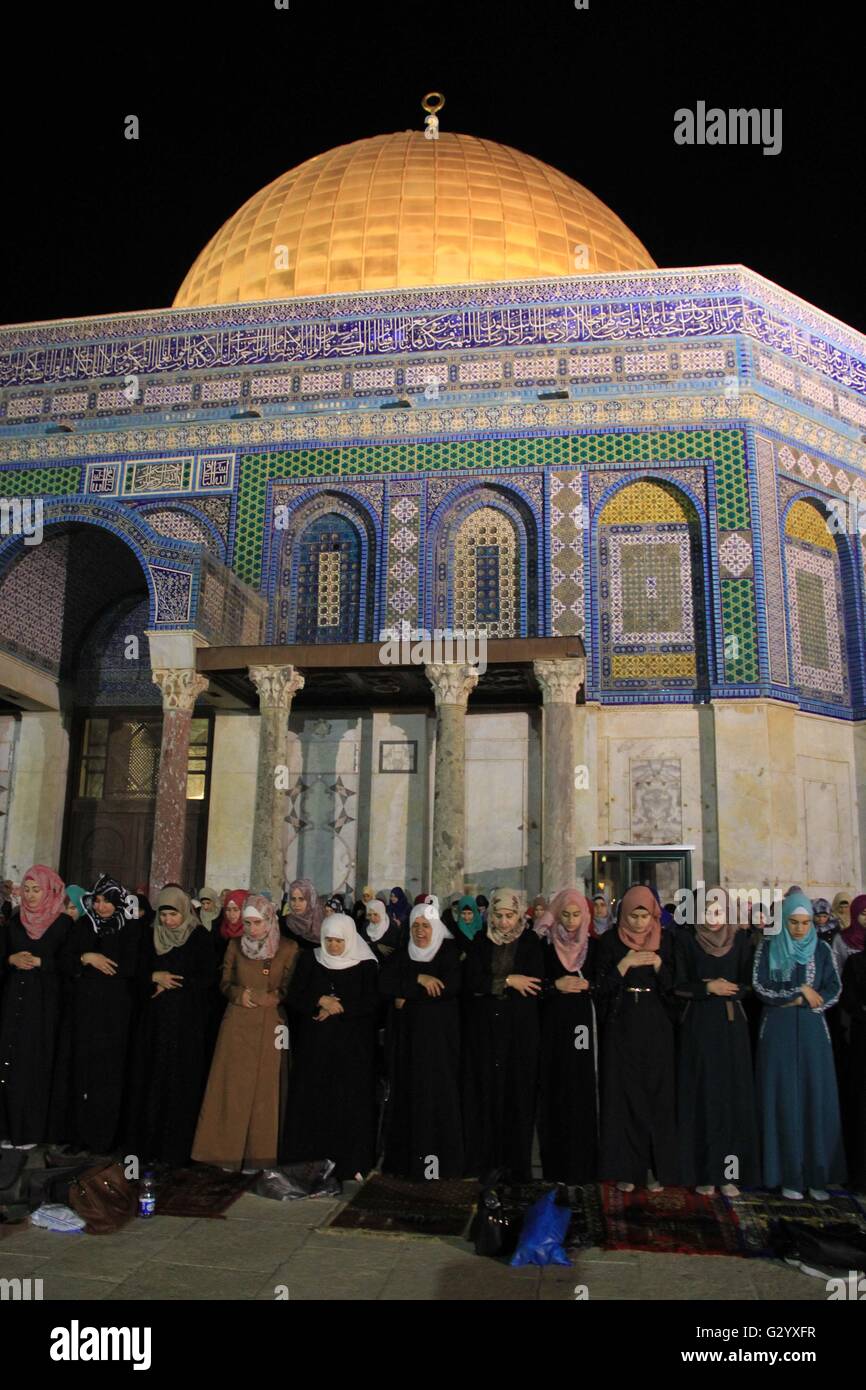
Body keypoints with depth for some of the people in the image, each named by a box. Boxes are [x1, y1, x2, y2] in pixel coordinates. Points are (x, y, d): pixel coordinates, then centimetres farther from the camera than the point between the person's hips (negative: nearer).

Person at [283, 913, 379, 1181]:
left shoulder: (366, 965, -2)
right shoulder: (310, 960, 4)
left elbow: (371, 1002, -7)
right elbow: (294, 996, 2)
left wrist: (338, 1007, -13)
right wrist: (320, 1001, -13)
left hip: (352, 1044, -2)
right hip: (314, 1041, 2)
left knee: (351, 1099, -2)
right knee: (312, 1097, 1)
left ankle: (351, 1161, 6)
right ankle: (312, 1156, 14)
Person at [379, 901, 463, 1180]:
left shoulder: (451, 951, 1)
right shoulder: (401, 955, 12)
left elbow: (452, 985, -15)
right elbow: (385, 984, -2)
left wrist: (408, 995, -8)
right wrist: (419, 979, -14)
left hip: (442, 1034, -3)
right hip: (409, 1034, 3)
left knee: (439, 1093, -6)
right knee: (409, 1092, -1)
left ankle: (439, 1158, 2)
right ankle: (406, 1156, 7)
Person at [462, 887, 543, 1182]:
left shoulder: (530, 942, 3)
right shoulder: (480, 942, 5)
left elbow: (535, 985, -9)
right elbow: (471, 982, -6)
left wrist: (490, 985, -9)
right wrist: (508, 981, -13)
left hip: (520, 1029, -1)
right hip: (484, 1028, 1)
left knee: (518, 1093, 1)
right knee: (484, 1092, 1)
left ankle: (518, 1163, 11)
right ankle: (483, 1159, 11)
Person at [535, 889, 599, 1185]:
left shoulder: (592, 945, 7)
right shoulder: (544, 945, 1)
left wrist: (586, 985, -6)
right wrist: (556, 985, -12)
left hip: (582, 1021, 1)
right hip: (553, 1021, -1)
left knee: (581, 1088, 0)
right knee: (555, 1089, -1)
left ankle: (582, 1162, 10)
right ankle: (556, 1162, 9)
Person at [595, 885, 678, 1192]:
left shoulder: (666, 940, 2)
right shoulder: (610, 941, 0)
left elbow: (673, 987, 2)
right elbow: (601, 989, -2)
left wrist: (658, 964, -15)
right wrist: (624, 964, -15)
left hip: (657, 1028, 1)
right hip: (622, 1027, 0)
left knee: (657, 1095, 2)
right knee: (624, 1095, 1)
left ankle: (656, 1167, 13)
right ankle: (626, 1167, 10)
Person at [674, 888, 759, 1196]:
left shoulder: (741, 939, 4)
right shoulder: (685, 939, -1)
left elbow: (750, 983, 4)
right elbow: (678, 985, -3)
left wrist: (725, 988, -11)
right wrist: (708, 987, -16)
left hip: (732, 1023, 2)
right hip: (699, 1025, -2)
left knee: (734, 1096, 2)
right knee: (702, 1097, 0)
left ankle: (729, 1172, 9)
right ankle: (704, 1173, 7)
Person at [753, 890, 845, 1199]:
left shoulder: (822, 949, 6)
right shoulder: (768, 947, 1)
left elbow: (834, 990, 2)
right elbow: (760, 985, -6)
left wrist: (798, 1000, -10)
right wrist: (801, 989, -9)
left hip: (812, 1031, 2)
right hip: (778, 1032, -2)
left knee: (817, 1099, 0)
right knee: (784, 1100, 0)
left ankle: (817, 1175, 8)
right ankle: (788, 1175, 6)